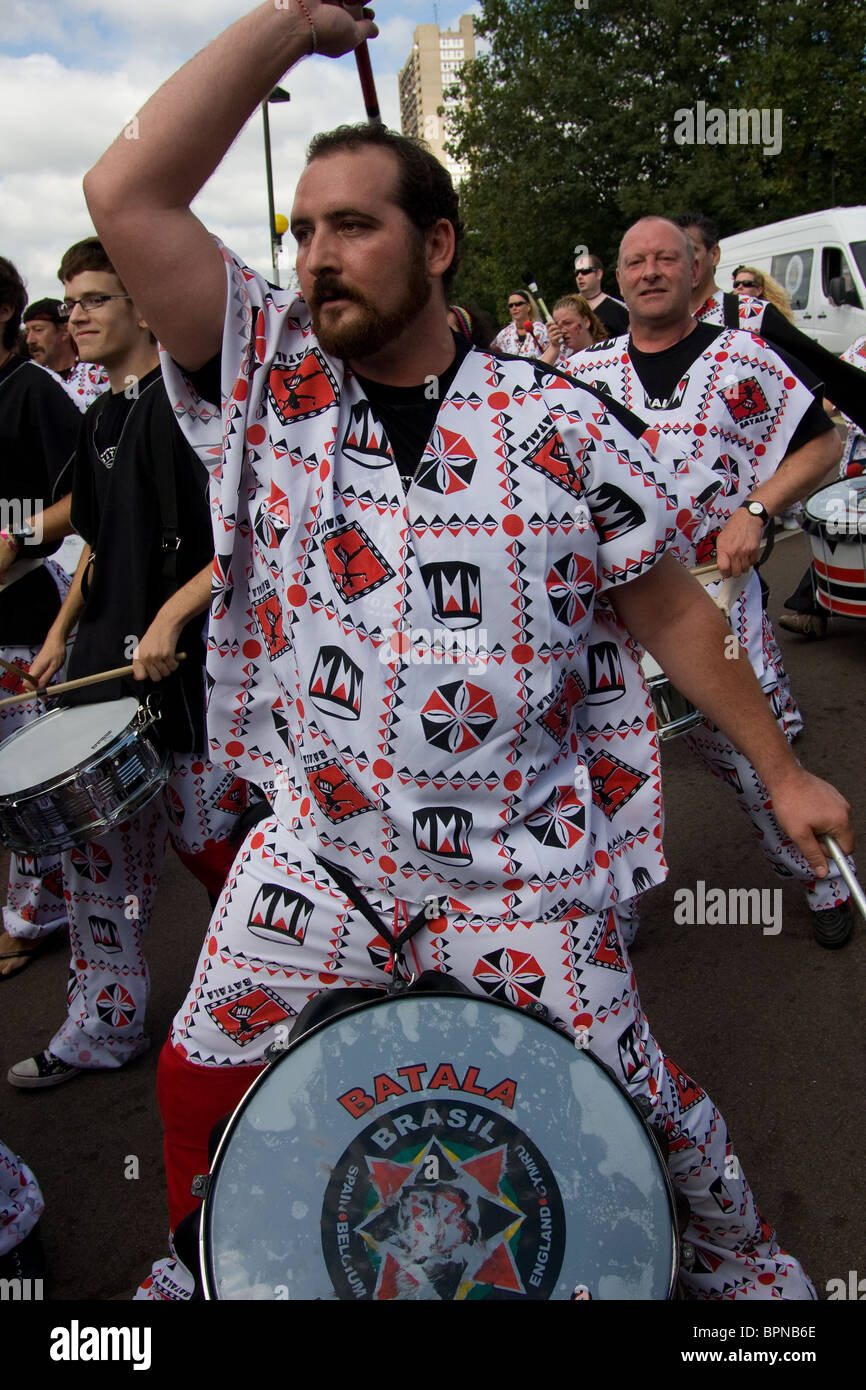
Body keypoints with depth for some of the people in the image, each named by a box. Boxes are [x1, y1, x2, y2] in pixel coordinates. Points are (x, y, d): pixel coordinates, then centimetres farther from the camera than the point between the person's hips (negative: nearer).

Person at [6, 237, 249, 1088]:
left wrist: (171, 617, -22)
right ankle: (105, 1023, 28)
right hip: (104, 666, 8)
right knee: (93, 843, 12)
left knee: (212, 845, 0)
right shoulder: (99, 421, 15)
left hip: (188, 668, -8)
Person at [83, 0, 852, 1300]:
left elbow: (670, 611, -1)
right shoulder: (267, 378, -4)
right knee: (199, 1079, 11)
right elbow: (127, 194, -14)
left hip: (520, 872, -2)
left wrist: (784, 772, 2)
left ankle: (741, 1253, 44)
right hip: (318, 849, 3)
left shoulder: (561, 427, -9)